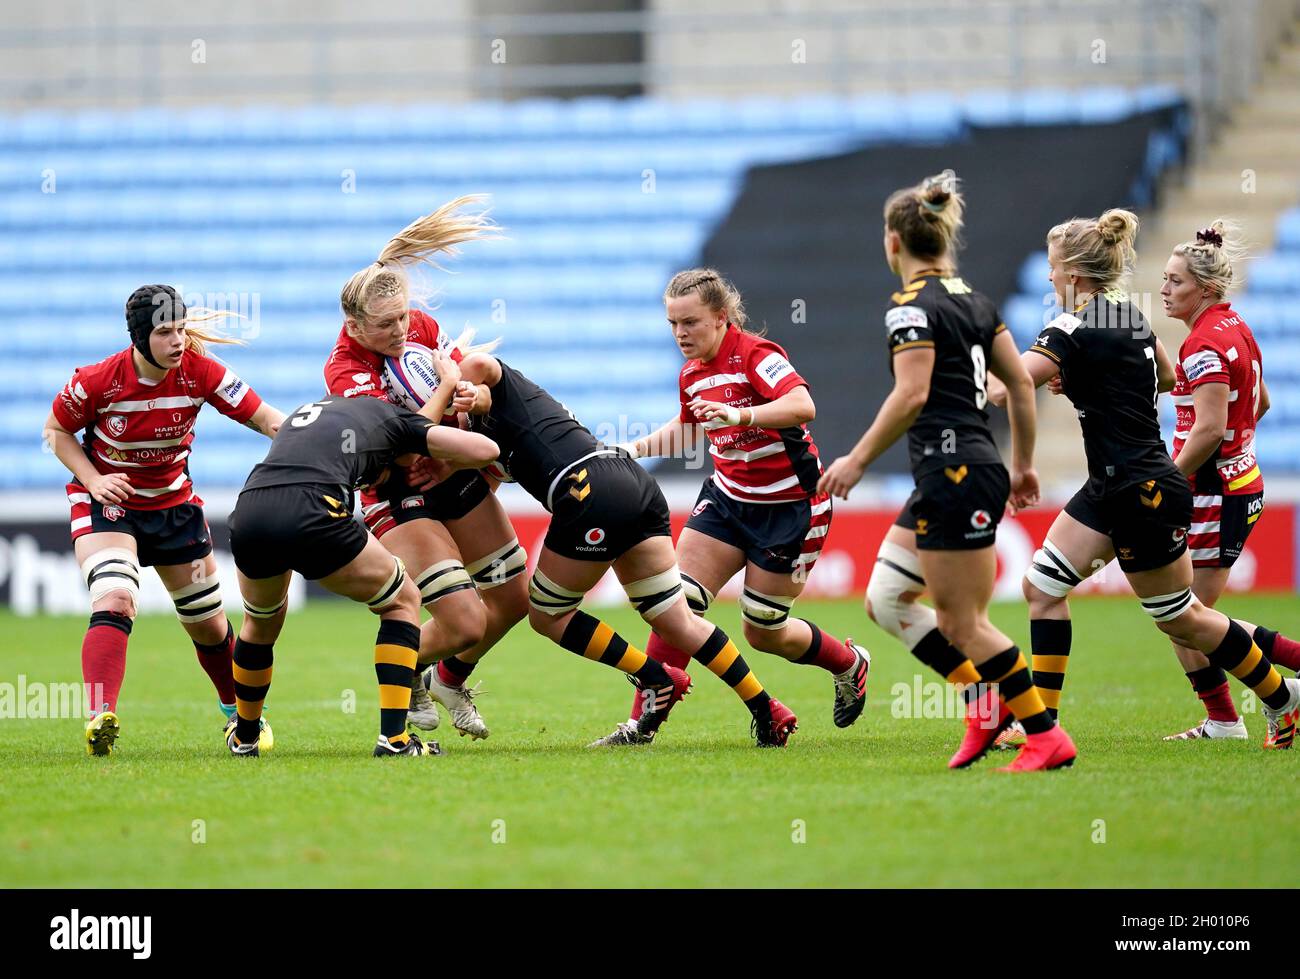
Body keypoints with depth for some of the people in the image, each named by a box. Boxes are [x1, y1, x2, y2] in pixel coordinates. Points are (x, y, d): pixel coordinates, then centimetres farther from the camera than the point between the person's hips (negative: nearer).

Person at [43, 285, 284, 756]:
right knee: (114, 602, -29)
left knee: (208, 622, 12)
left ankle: (240, 712, 37)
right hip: (107, 500, -3)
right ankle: (100, 718, -39)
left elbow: (265, 418, -18)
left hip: (173, 502, 3)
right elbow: (56, 430, -5)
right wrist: (94, 480, -18)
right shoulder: (97, 381, -21)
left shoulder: (200, 372, -17)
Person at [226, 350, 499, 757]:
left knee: (262, 620, 36)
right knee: (402, 602, 19)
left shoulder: (311, 409, 37)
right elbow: (485, 449, 17)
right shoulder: (391, 418, 22)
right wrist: (446, 465, 37)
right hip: (311, 518, -5)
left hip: (248, 514, 5)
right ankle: (394, 737, 7)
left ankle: (244, 737, 49)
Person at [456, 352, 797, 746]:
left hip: (592, 495, -9)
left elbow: (478, 363, -16)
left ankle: (657, 681, 5)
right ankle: (767, 710, 5)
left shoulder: (501, 386, 8)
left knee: (546, 616, 9)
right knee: (678, 622, 9)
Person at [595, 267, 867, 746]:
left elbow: (802, 405, -38)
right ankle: (644, 721, -7)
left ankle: (850, 664, 31)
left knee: (763, 632, 2)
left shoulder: (756, 355, -20)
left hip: (790, 505, -7)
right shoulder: (691, 374, 4)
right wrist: (636, 448, 13)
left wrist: (738, 415, -51)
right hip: (728, 497, 7)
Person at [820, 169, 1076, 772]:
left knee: (965, 626, -4)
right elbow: (1020, 384, 15)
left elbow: (911, 395, -21)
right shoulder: (974, 300, 14)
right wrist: (1023, 466, 21)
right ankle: (986, 699, 12)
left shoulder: (913, 305, -11)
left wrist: (858, 460, -15)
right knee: (884, 602, 14)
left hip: (954, 476, -9)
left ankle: (1048, 738, -3)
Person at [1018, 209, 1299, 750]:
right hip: (1112, 490, 10)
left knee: (1180, 618, 5)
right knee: (1042, 586, 4)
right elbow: (1166, 376, 25)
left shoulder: (1076, 330, -20)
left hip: (1144, 495, -10)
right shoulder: (1129, 315, 7)